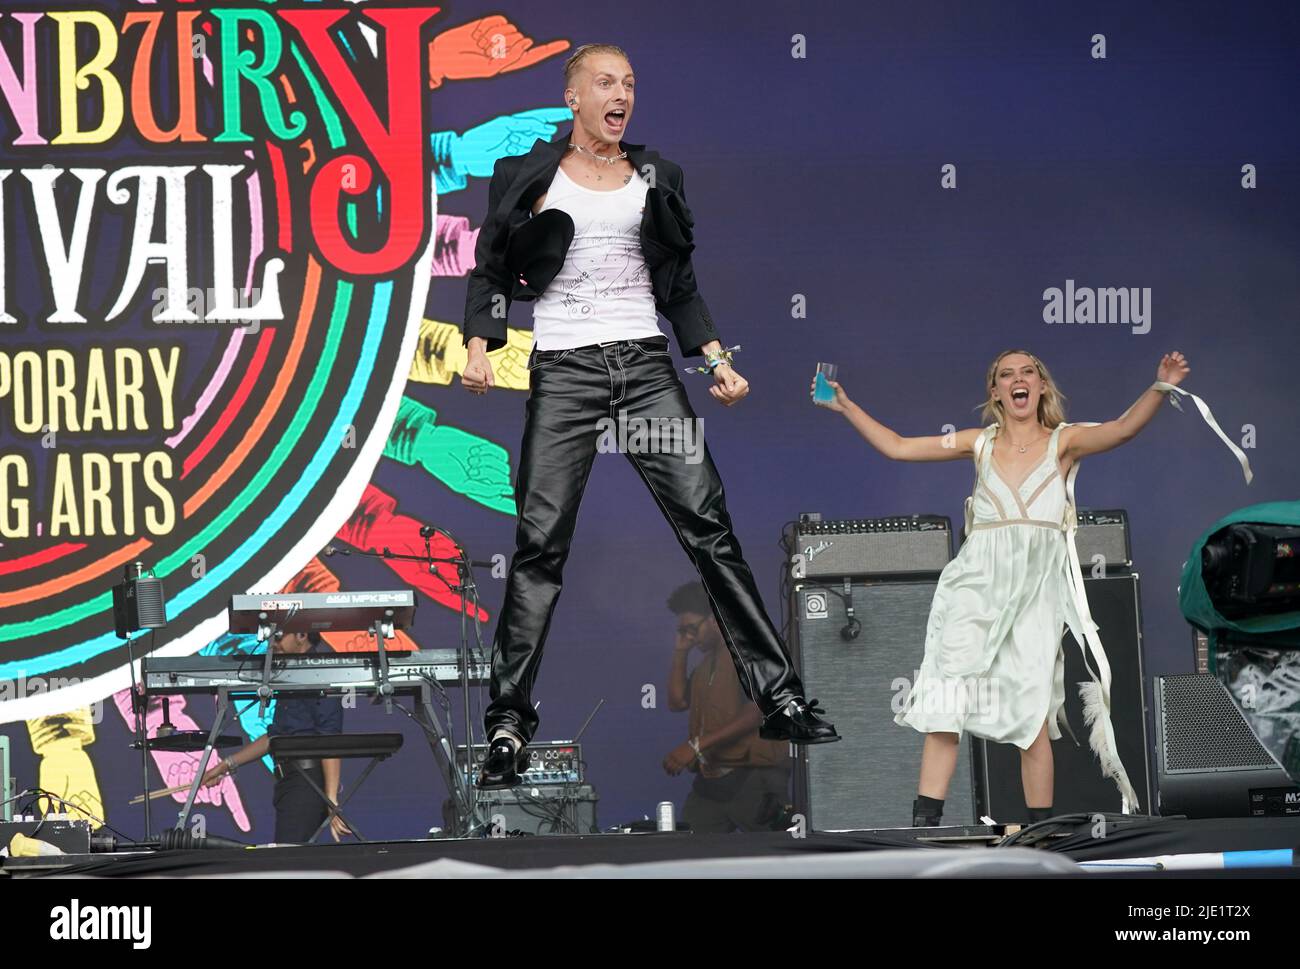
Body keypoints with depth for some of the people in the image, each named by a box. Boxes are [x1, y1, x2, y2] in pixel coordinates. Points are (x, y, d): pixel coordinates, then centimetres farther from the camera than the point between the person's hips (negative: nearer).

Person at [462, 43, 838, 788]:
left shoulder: (655, 177, 14)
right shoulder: (529, 176, 5)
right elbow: (492, 269, 6)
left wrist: (716, 358, 7)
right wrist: (480, 345, -11)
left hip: (646, 365, 2)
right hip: (563, 370, -2)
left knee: (707, 522, -6)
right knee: (541, 541, -8)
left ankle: (779, 697, -3)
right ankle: (509, 723, -3)